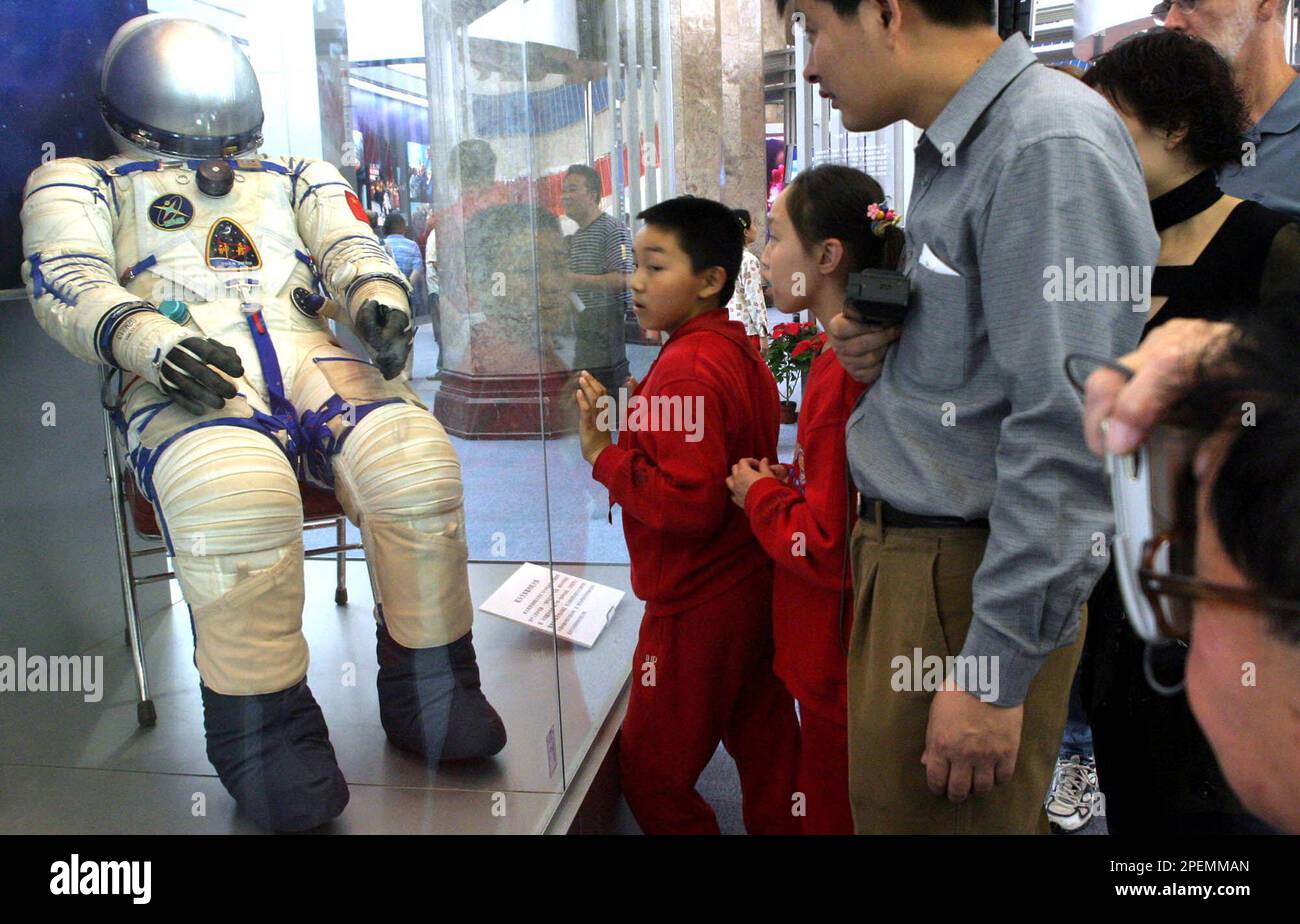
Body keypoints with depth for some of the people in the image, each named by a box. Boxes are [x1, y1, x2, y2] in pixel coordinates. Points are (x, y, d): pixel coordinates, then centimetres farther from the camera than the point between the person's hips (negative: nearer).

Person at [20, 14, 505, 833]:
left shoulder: (297, 180, 33)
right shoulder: (84, 183, 26)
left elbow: (349, 245, 13)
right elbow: (66, 282, 6)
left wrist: (378, 293, -14)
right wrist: (149, 338, -18)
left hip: (311, 363, 3)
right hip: (185, 387, -2)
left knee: (417, 461, -29)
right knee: (237, 495, -37)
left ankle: (430, 692, -12)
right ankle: (264, 731, -20)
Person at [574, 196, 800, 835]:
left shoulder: (687, 367, -21)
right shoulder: (739, 351, 8)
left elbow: (691, 502, -28)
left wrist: (604, 456, -19)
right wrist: (629, 429, 3)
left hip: (697, 609, -10)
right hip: (752, 589, 10)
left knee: (653, 775, 8)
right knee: (766, 752, 21)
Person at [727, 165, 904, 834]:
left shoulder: (843, 372, -25)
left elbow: (831, 549, -26)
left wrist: (761, 495, -11)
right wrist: (790, 479, 2)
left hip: (838, 667, -9)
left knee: (834, 810, 11)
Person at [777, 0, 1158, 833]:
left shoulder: (1051, 148, -18)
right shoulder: (957, 147, 12)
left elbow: (1068, 436, -23)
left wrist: (997, 665, -21)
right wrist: (881, 349, 1)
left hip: (972, 583, -9)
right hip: (903, 553, 9)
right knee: (886, 803, 21)